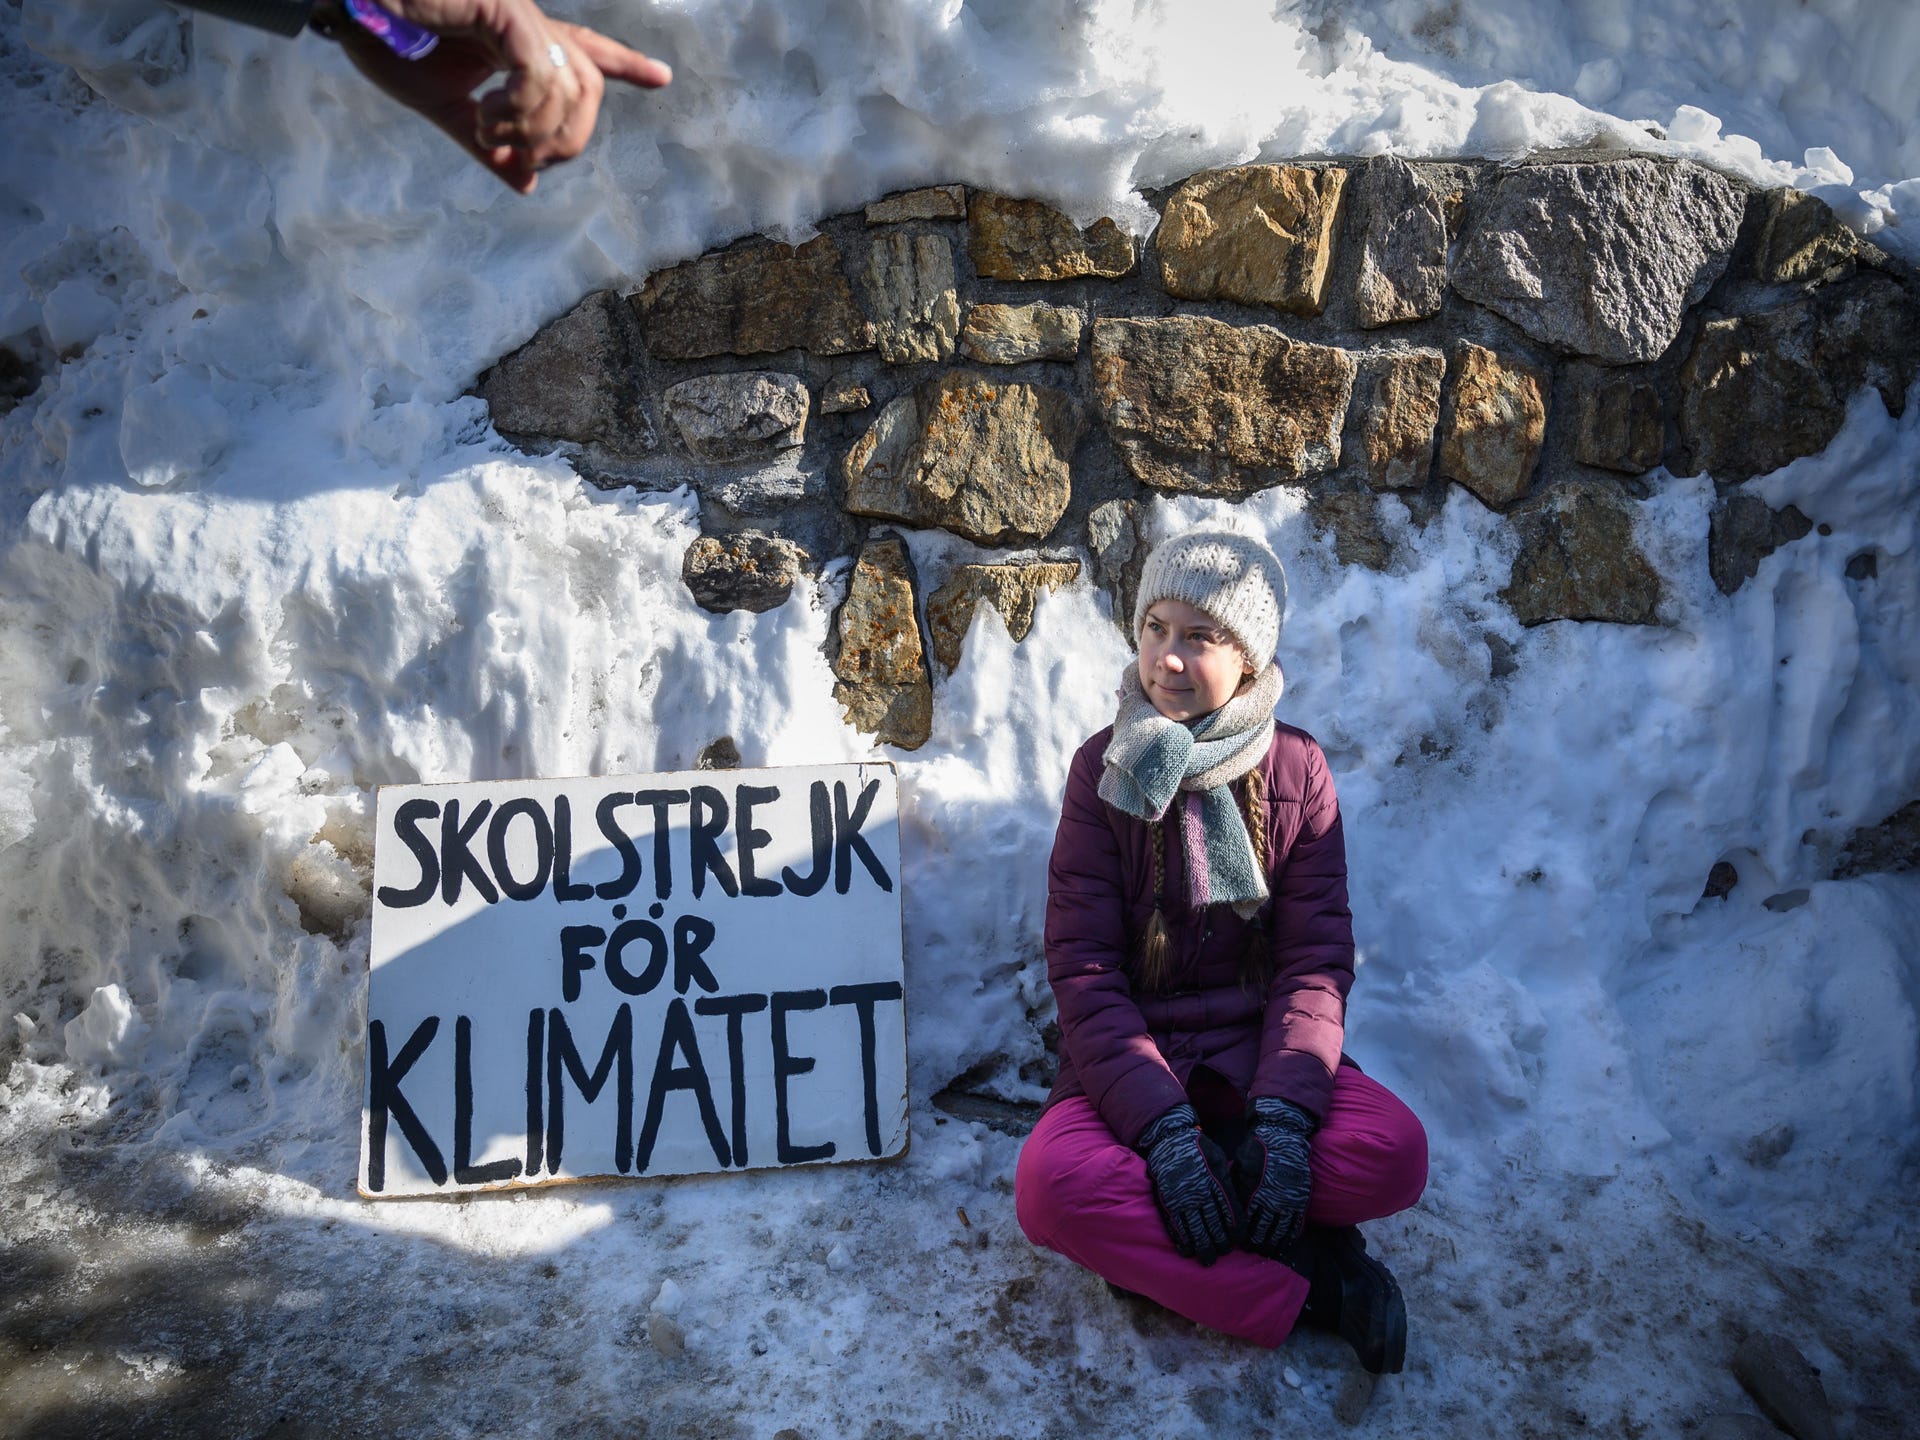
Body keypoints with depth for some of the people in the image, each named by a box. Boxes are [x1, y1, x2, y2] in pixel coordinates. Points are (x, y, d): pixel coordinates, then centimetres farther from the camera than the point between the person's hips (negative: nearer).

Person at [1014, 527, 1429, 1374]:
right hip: (1133, 1055, -1)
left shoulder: (1296, 771, -2)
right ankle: (1305, 1287, -19)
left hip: (1257, 1047, 1)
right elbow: (1083, 966, -10)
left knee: (1395, 1154, -27)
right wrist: (1162, 1127, -24)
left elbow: (1318, 960, -5)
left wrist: (1283, 1115, -23)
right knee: (1052, 1182, -31)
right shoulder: (1104, 769, -6)